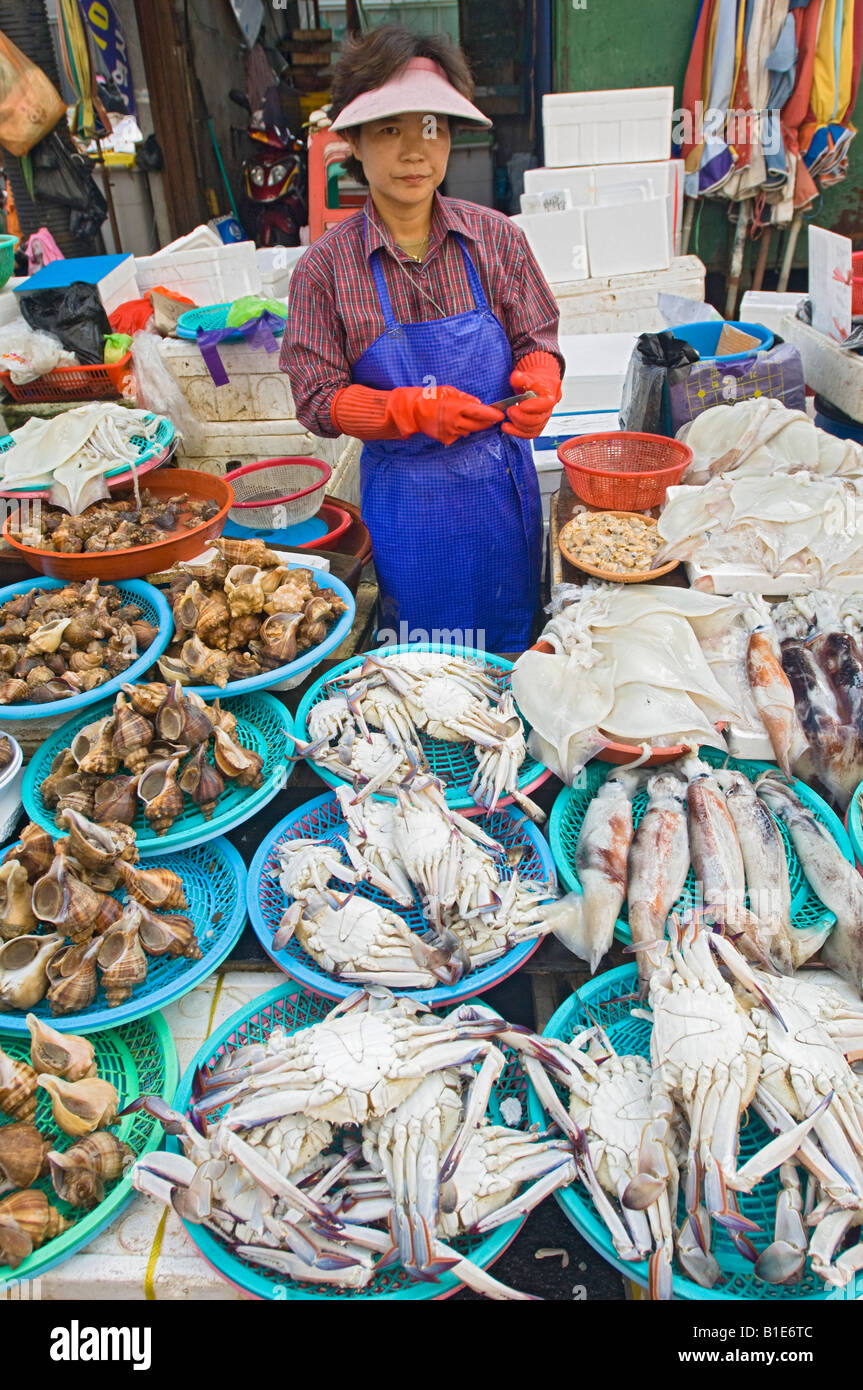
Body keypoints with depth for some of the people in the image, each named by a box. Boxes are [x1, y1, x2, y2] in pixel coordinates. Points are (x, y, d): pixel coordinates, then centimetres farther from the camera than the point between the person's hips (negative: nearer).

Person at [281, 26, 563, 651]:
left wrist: (538, 385, -19)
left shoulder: (495, 237, -1)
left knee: (512, 643, 18)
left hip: (503, 486, 2)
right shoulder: (325, 267, -7)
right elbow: (319, 400, -8)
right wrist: (416, 411, -23)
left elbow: (537, 341, 5)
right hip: (406, 500, -2)